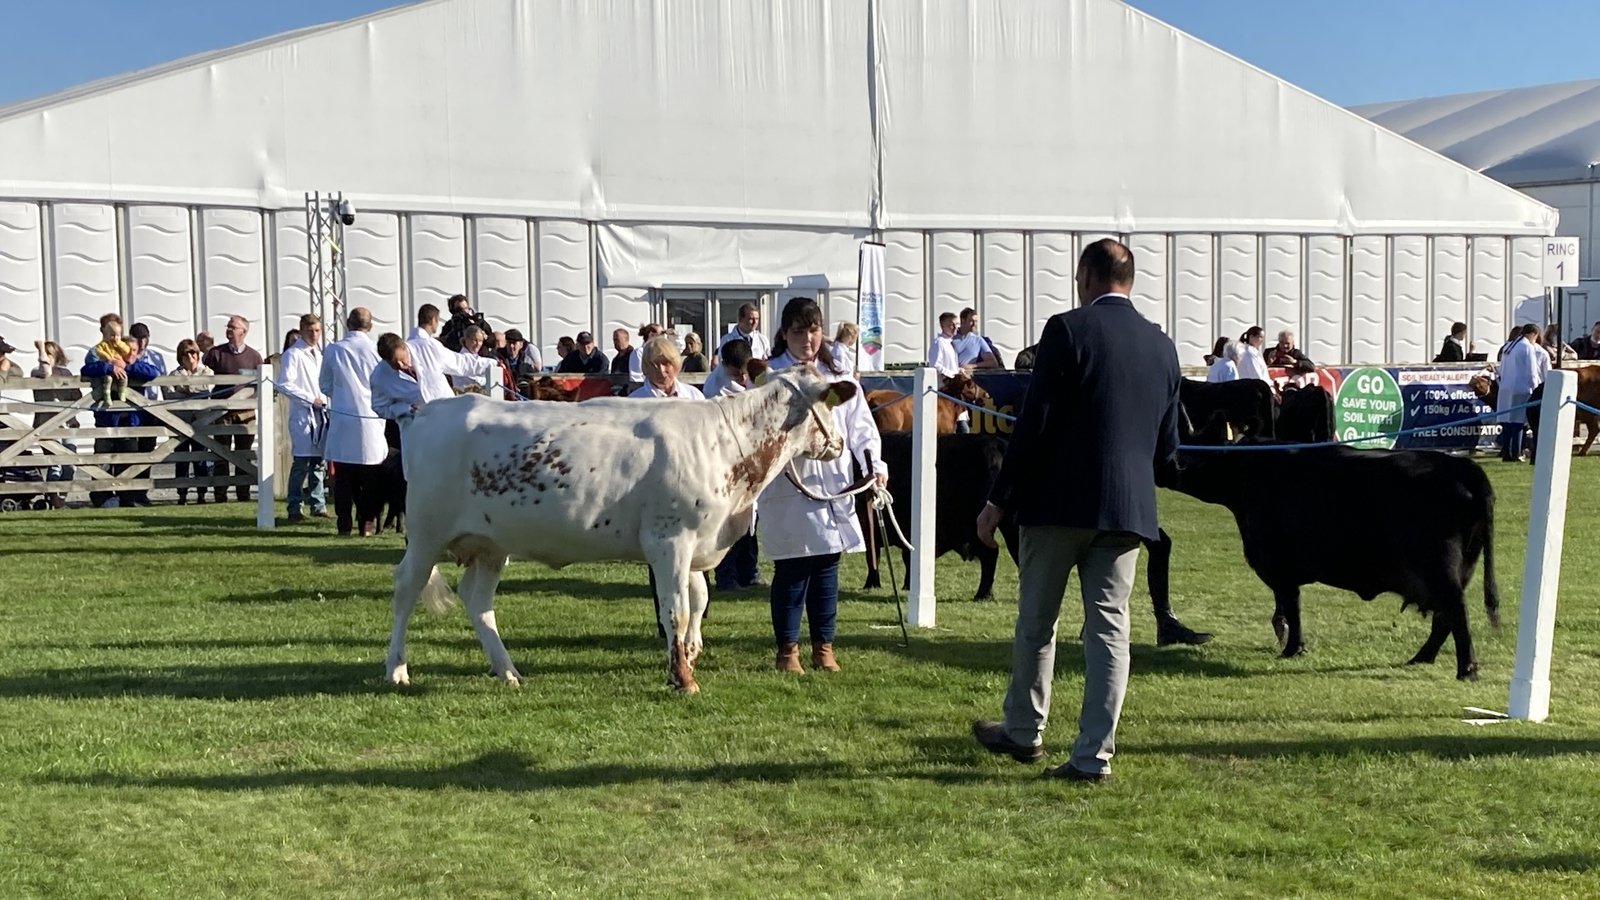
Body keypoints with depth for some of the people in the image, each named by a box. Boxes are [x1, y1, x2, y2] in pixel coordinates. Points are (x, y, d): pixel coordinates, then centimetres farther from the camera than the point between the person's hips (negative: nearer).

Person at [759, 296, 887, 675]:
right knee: (790, 571, -1)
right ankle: (787, 648, 10)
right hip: (788, 489, -4)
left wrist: (875, 464, -5)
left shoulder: (839, 378, 12)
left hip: (833, 487, 4)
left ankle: (823, 646, 18)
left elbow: (861, 426, 9)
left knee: (827, 569, 8)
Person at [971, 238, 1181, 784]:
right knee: (1109, 628, 5)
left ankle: (1023, 732, 25)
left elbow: (1033, 424, -11)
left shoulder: (1068, 330, -8)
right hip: (1129, 508, 4)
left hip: (1059, 499, -4)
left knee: (1036, 620, 12)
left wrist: (999, 499, -5)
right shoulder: (1162, 346, 9)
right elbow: (1167, 446, 12)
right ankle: (1094, 756, 5)